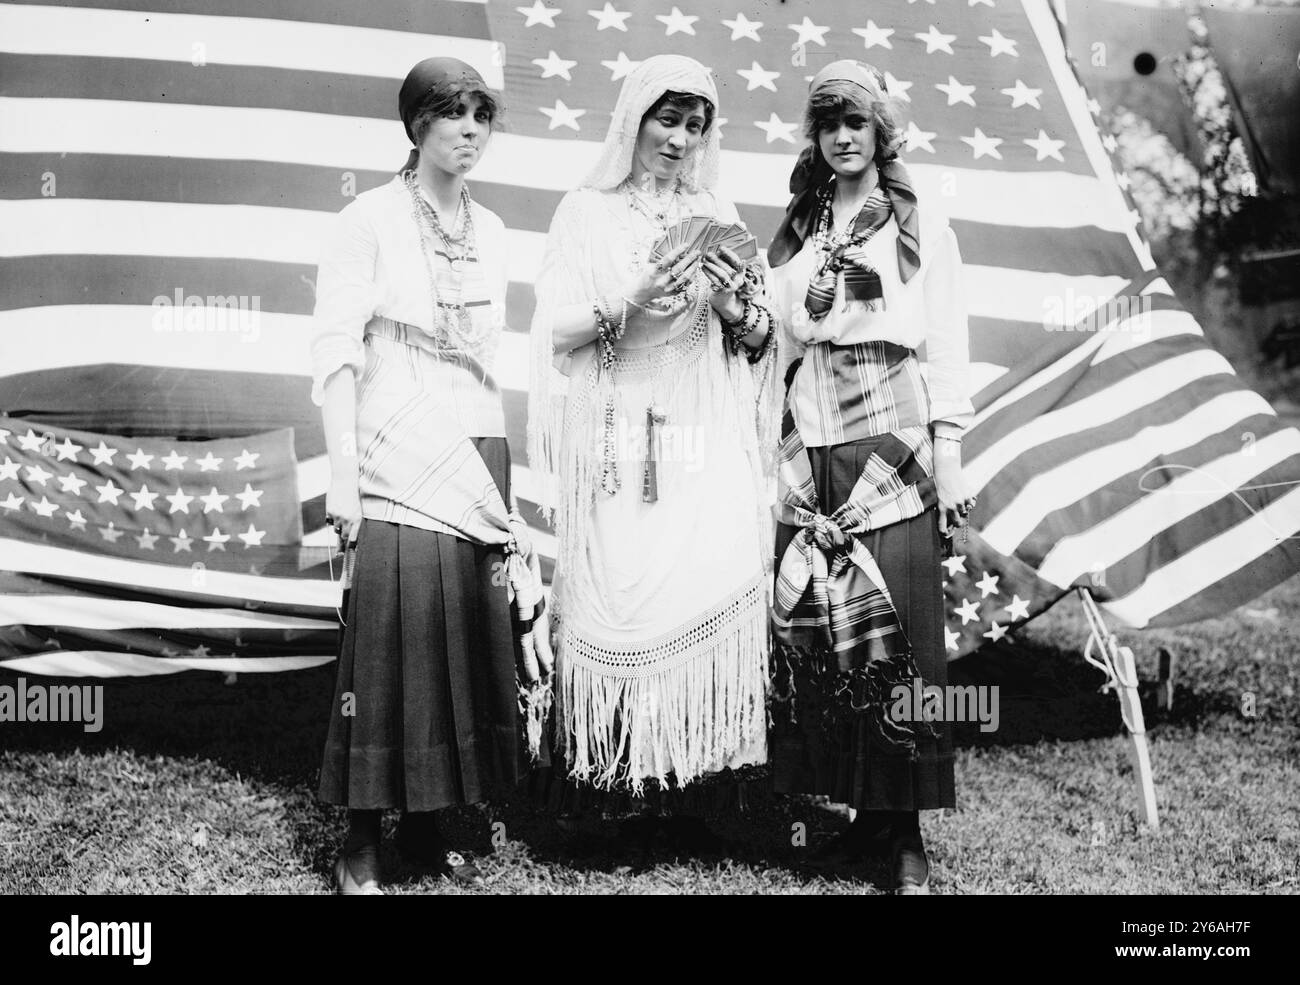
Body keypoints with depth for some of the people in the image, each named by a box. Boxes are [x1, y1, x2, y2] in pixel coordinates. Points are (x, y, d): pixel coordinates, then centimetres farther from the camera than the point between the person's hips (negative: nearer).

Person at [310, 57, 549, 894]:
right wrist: (341, 472, -15)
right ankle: (362, 843, 4)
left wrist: (503, 471, 14)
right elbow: (336, 353, -8)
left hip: (478, 455, 6)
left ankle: (428, 826, 18)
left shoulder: (490, 231, 14)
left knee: (468, 639, 5)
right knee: (391, 641, -7)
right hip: (398, 460, -5)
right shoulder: (372, 219, -3)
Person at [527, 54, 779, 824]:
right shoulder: (587, 213, 6)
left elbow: (761, 345, 12)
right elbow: (557, 333, -1)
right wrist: (627, 306, -16)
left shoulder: (718, 218, 13)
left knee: (705, 599, -4)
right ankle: (605, 781, 6)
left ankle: (683, 778, 6)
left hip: (706, 449, 2)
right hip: (617, 447, -2)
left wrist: (735, 308, -9)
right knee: (616, 601, -5)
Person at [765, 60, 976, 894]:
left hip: (891, 436, -3)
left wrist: (949, 453, -3)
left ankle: (908, 830, 0)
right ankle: (862, 808, 10)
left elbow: (947, 341, 4)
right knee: (811, 629, -2)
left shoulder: (921, 224, 9)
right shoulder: (796, 231, 18)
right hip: (807, 442, 3)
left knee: (896, 629, -7)